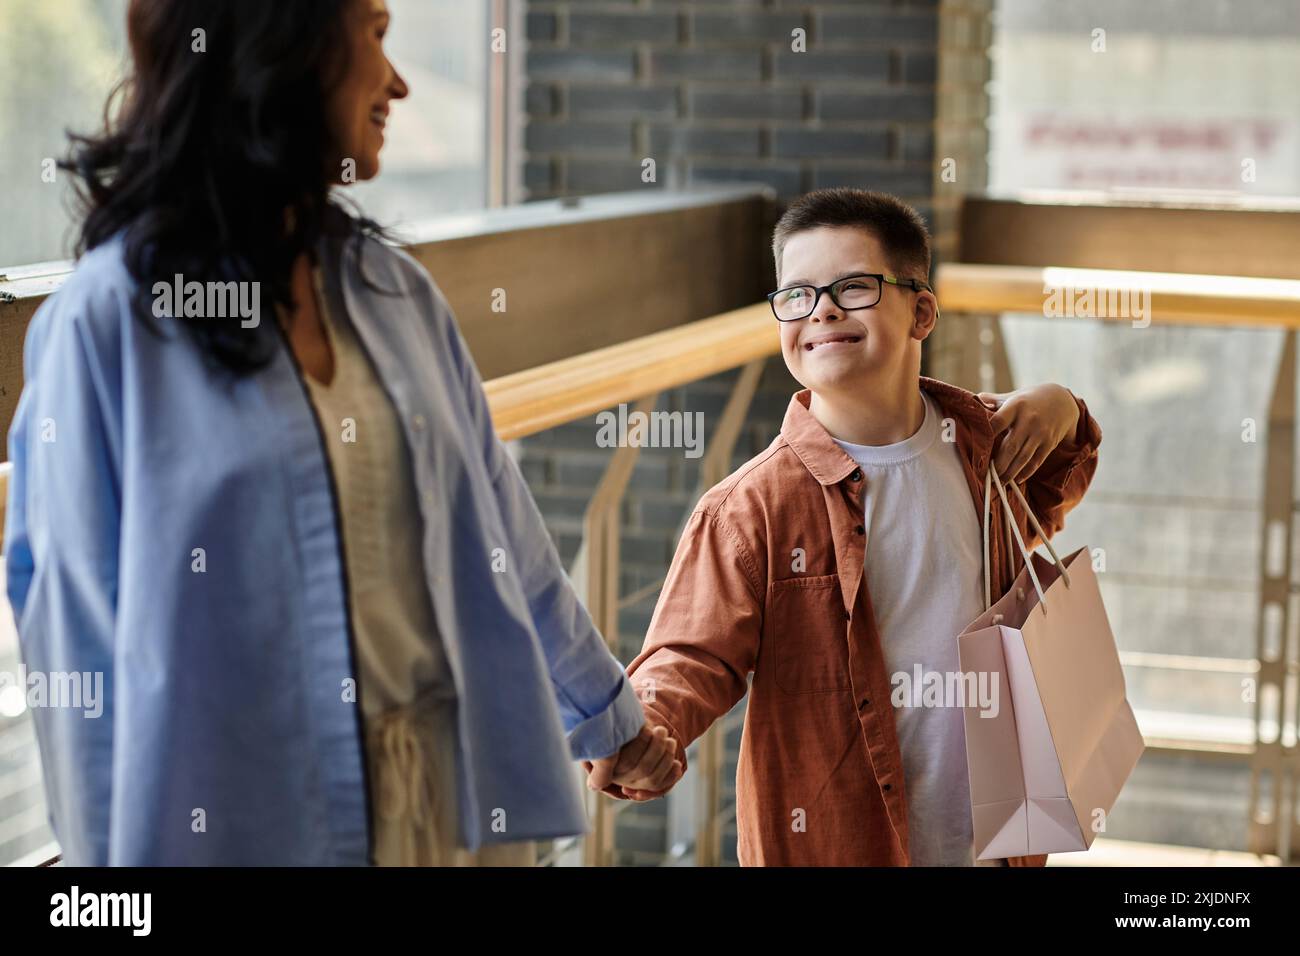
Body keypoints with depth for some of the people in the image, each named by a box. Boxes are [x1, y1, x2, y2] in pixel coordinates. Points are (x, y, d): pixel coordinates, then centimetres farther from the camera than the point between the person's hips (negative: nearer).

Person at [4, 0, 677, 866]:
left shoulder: (395, 291, 6)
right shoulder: (109, 321, -12)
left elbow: (499, 531, 14)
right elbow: (76, 631, -9)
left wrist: (606, 710, 21)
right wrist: (103, 850, -7)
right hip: (247, 818, -5)